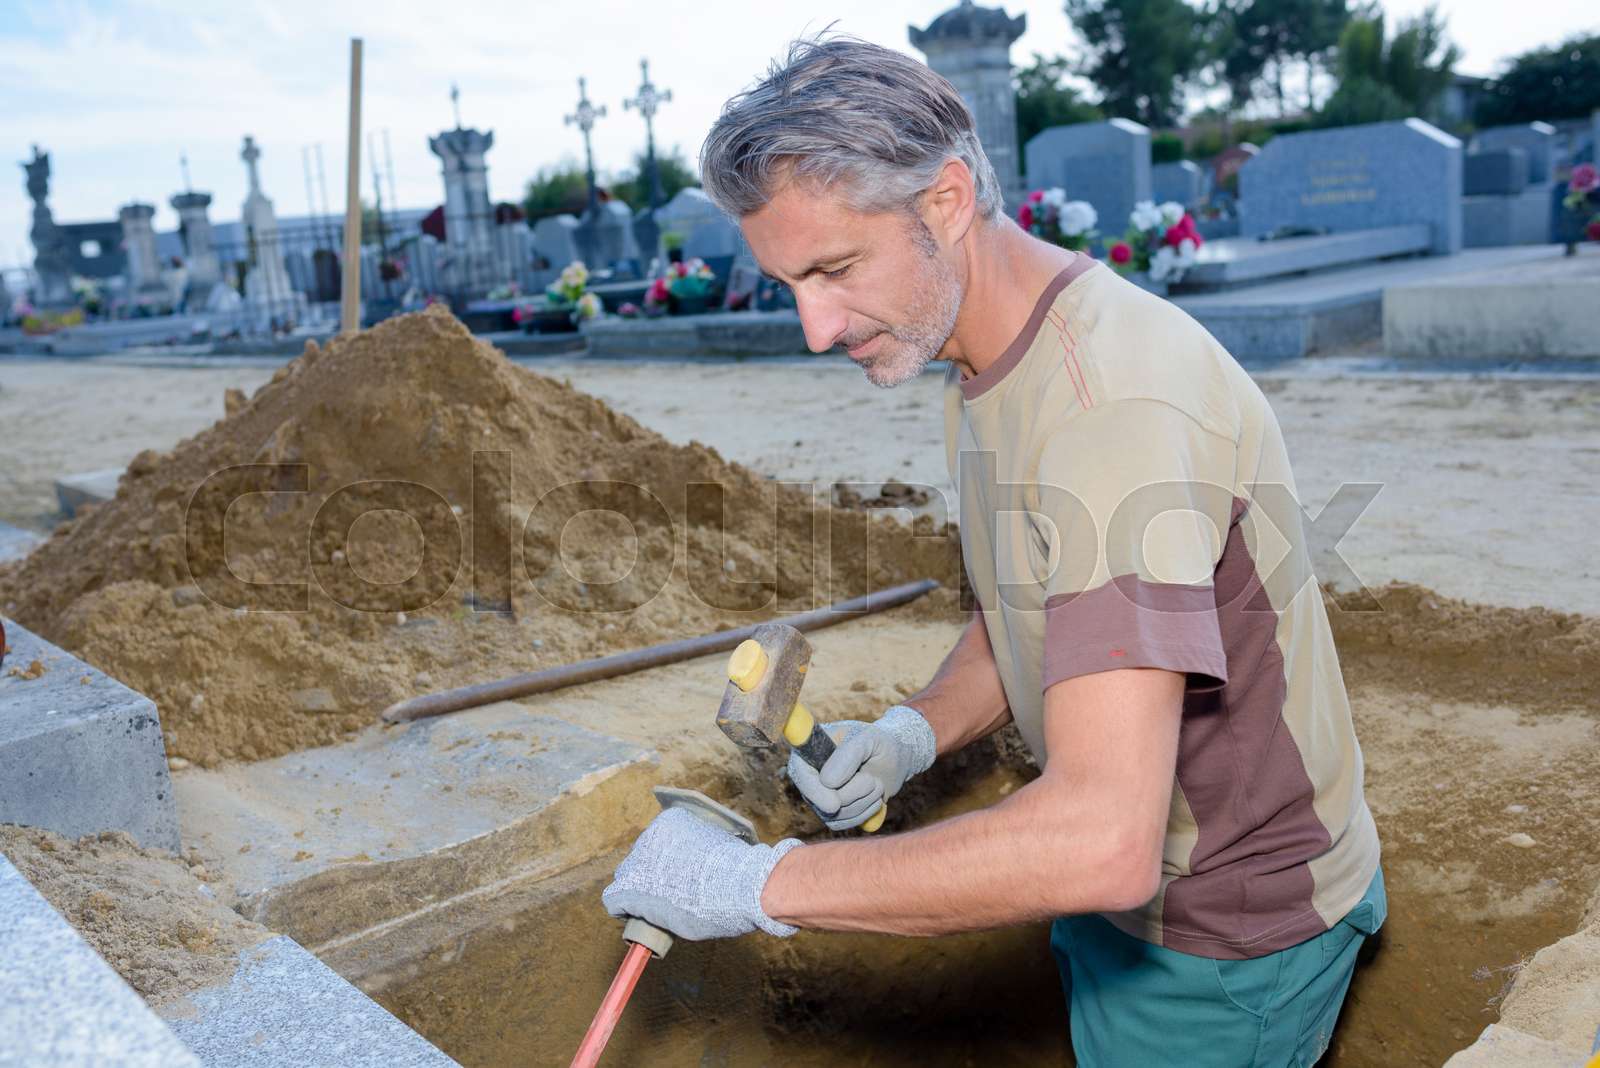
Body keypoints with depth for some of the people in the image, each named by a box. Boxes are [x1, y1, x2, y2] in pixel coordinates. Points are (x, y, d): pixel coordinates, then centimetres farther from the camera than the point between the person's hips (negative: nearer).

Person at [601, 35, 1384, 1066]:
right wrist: (917, 731, -6)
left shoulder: (1115, 402, -33)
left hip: (1224, 940, -8)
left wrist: (760, 881, -32)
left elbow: (1100, 842, -40)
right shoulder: (985, 369, -1)